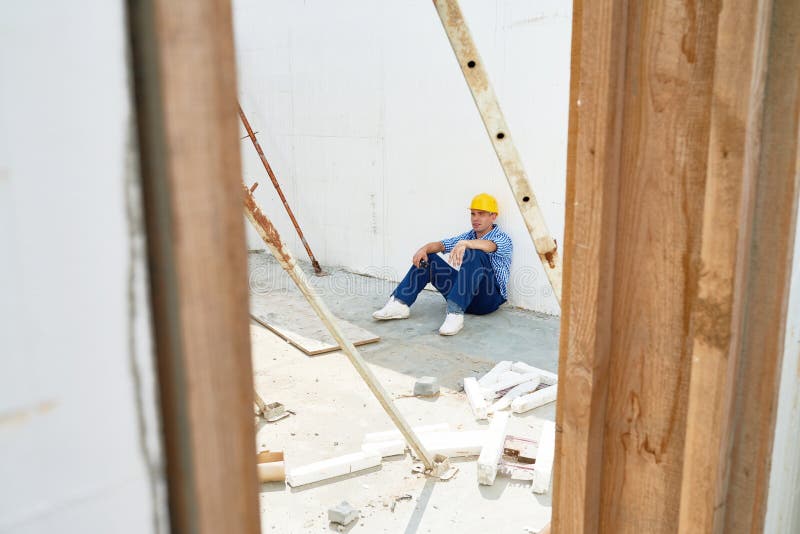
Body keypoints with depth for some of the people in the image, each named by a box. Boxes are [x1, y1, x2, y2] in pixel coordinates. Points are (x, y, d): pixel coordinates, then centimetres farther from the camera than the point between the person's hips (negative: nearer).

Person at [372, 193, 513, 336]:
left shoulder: (503, 239, -2)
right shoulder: (468, 236, 19)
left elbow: (489, 245, -27)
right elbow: (440, 245, 8)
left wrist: (465, 243, -46)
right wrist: (424, 249, -15)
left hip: (490, 297, -6)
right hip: (464, 297, 7)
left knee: (474, 254, -32)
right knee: (427, 258, 3)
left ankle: (455, 314, -42)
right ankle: (400, 304, -10)